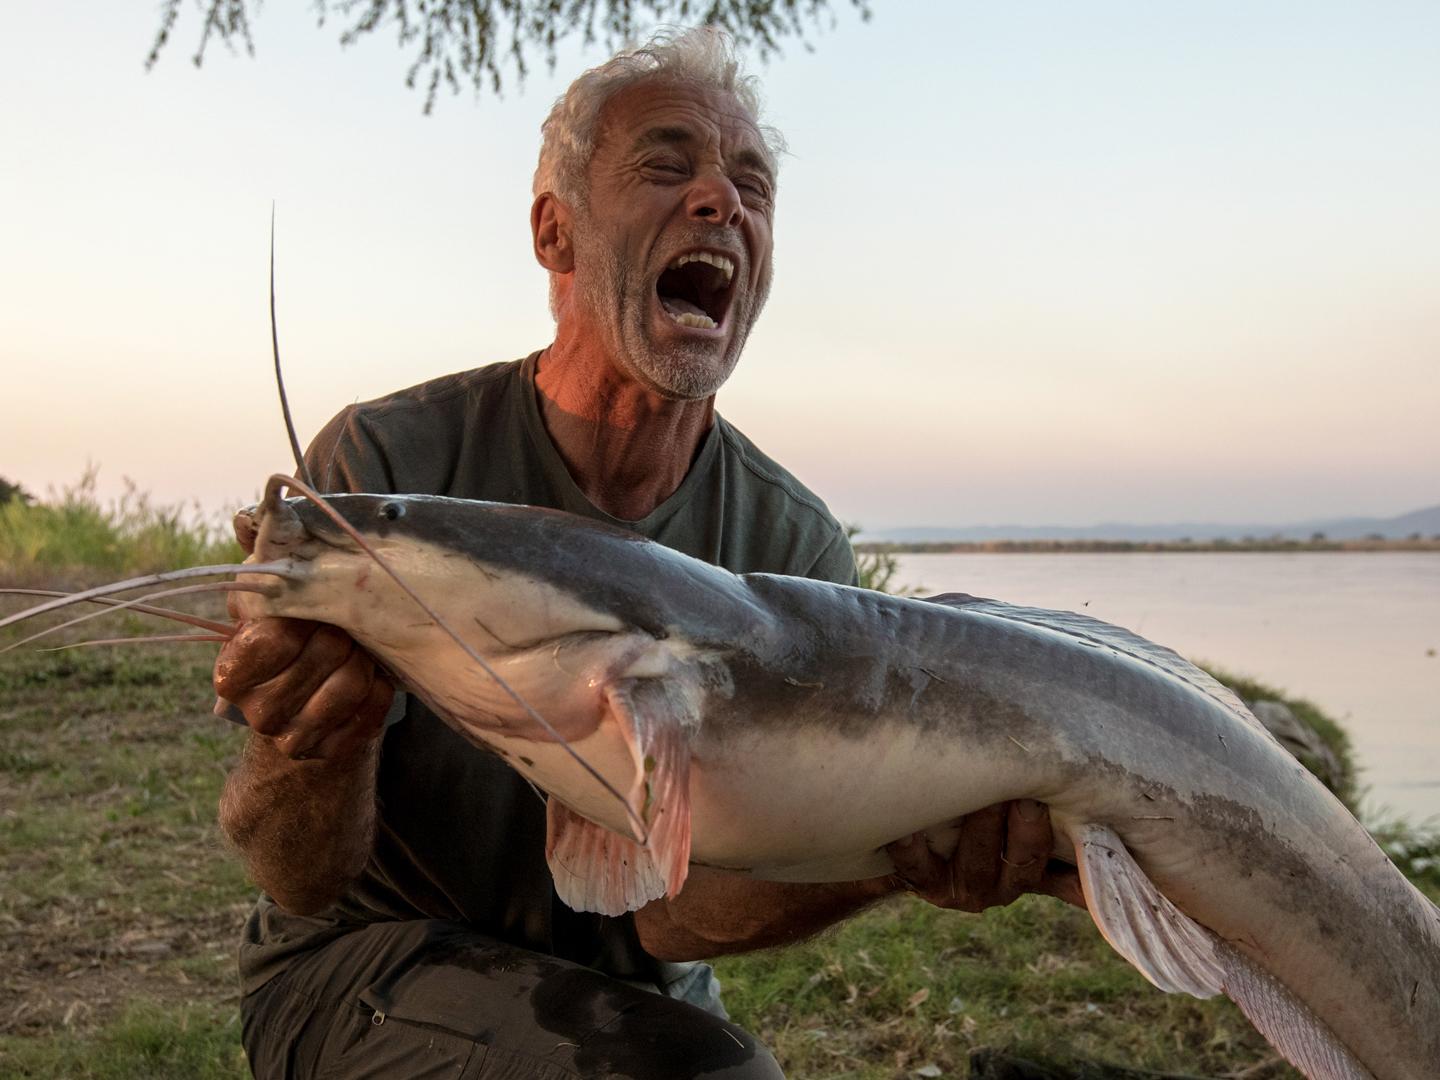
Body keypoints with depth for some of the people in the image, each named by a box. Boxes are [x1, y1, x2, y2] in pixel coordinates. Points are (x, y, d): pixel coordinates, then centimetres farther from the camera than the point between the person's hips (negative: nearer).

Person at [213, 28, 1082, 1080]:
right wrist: (317, 748, -39)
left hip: (631, 995, 3)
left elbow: (664, 907, -16)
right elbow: (300, 879, -16)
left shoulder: (798, 549, -10)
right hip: (370, 965, -3)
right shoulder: (389, 463, -16)